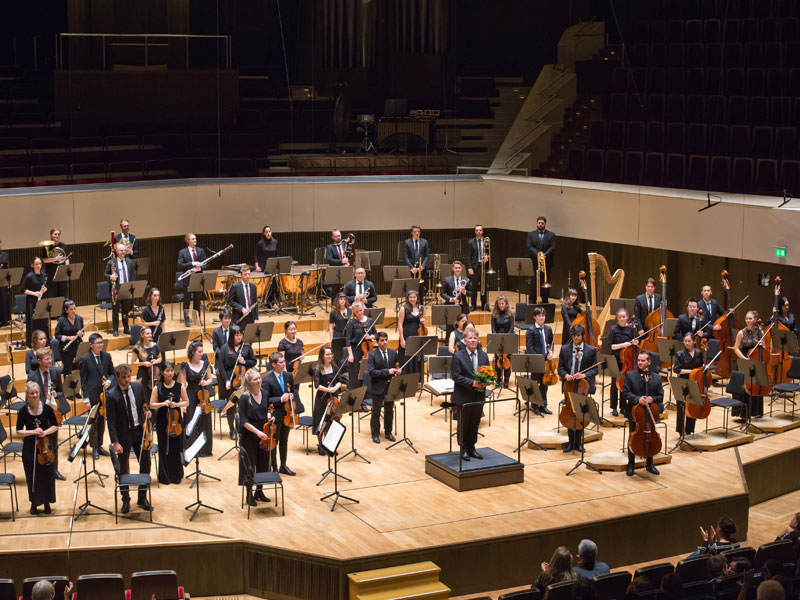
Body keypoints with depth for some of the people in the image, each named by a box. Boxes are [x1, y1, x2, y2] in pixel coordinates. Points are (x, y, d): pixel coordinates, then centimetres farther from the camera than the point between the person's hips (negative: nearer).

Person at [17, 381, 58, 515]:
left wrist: (45, 432, -16)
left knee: (47, 475, 7)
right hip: (30, 448, 0)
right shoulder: (23, 412, -7)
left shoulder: (47, 409, -6)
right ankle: (34, 503, 24)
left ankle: (47, 502, 24)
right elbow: (19, 431, -3)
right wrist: (32, 432, -19)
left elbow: (55, 426, 2)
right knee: (32, 477, 7)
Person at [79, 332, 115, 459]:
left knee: (102, 421, 12)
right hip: (93, 396, -4)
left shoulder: (106, 356, 4)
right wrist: (86, 399, -11)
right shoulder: (85, 359, -9)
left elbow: (112, 373, 13)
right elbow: (83, 381, -7)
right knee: (94, 422, 3)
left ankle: (100, 445, 26)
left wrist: (109, 381, -10)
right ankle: (95, 448, 16)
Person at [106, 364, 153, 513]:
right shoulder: (111, 395, -14)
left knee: (145, 464, 7)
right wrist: (115, 442, -18)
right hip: (123, 435, -4)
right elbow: (111, 421, -13)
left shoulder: (138, 387, -2)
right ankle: (126, 500, 24)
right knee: (124, 468, 7)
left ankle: (142, 498, 23)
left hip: (140, 431, 4)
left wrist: (147, 411, -6)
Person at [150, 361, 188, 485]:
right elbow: (152, 405, 0)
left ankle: (176, 475, 16)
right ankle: (164, 477, 14)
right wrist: (163, 404, -17)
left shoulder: (179, 387, 0)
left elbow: (186, 402, 5)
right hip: (162, 421, -1)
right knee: (164, 449, 3)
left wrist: (176, 404, -14)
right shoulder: (157, 388, -2)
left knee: (177, 448, 2)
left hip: (176, 420, 1)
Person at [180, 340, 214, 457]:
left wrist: (206, 382, -10)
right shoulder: (186, 366, -6)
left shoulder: (205, 364, 3)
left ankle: (205, 449, 18)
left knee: (205, 423, 6)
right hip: (191, 397, -3)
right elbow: (183, 385, -5)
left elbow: (210, 379, 14)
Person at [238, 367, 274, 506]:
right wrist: (257, 432, -24)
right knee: (249, 465, 3)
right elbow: (244, 421, -17)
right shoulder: (244, 398, -16)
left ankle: (259, 491, 29)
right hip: (248, 436, -6)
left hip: (263, 434, 6)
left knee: (263, 463, 12)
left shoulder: (264, 394, 2)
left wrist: (269, 416, -3)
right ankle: (249, 495, 16)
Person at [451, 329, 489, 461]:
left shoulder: (483, 355, 7)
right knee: (463, 423, 5)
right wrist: (472, 383, -23)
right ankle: (464, 449, 16)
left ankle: (471, 447, 23)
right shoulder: (458, 356, -9)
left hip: (479, 395, 5)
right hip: (463, 396, -4)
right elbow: (455, 376, -15)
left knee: (475, 423, 11)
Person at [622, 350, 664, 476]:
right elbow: (625, 393, -8)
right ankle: (631, 464, 17)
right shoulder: (630, 375, -2)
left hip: (650, 412, 2)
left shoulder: (656, 378, 3)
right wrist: (637, 399, -23)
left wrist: (653, 399, -18)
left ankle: (649, 464, 25)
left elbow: (660, 396, 4)